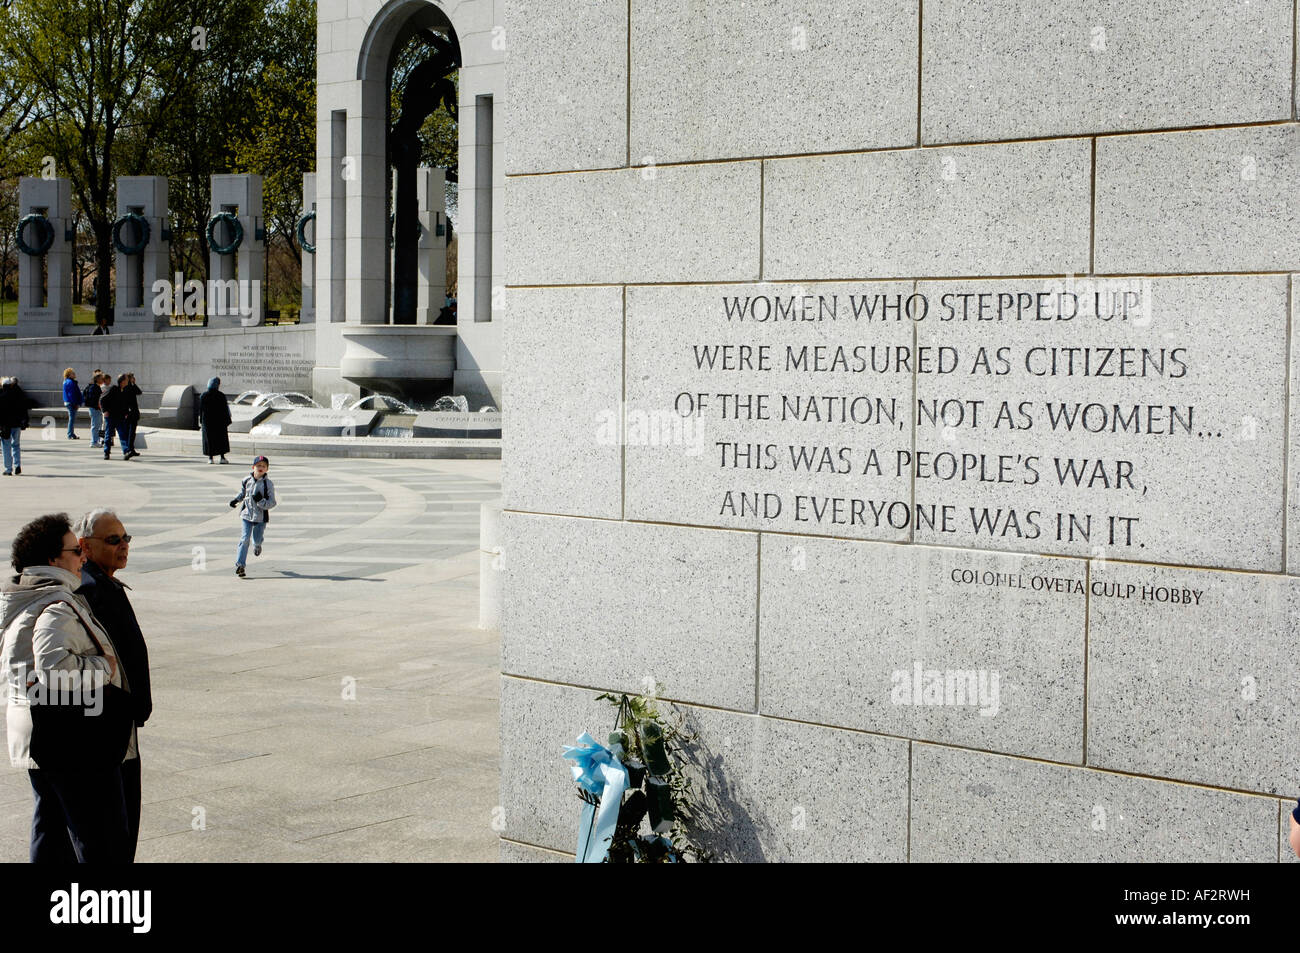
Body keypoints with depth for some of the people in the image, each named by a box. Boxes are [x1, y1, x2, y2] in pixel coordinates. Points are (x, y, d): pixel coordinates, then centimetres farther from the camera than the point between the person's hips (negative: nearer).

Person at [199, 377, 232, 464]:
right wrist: (227, 421, 0)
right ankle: (222, 457, 3)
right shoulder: (221, 396, -10)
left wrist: (201, 421, 8)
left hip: (207, 420, 1)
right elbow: (225, 410, -8)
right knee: (221, 438, 8)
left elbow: (200, 409, 0)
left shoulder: (203, 395, -4)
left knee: (209, 439, 7)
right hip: (219, 420, -1)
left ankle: (210, 458, 5)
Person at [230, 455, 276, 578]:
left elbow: (272, 503, -10)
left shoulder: (268, 484, -10)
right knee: (245, 539, -8)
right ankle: (239, 565, -6)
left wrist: (260, 501, -25)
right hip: (247, 514, 1)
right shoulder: (246, 480, -1)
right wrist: (236, 500, 4)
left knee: (257, 539, 11)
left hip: (261, 517, -1)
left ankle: (257, 545, 51)